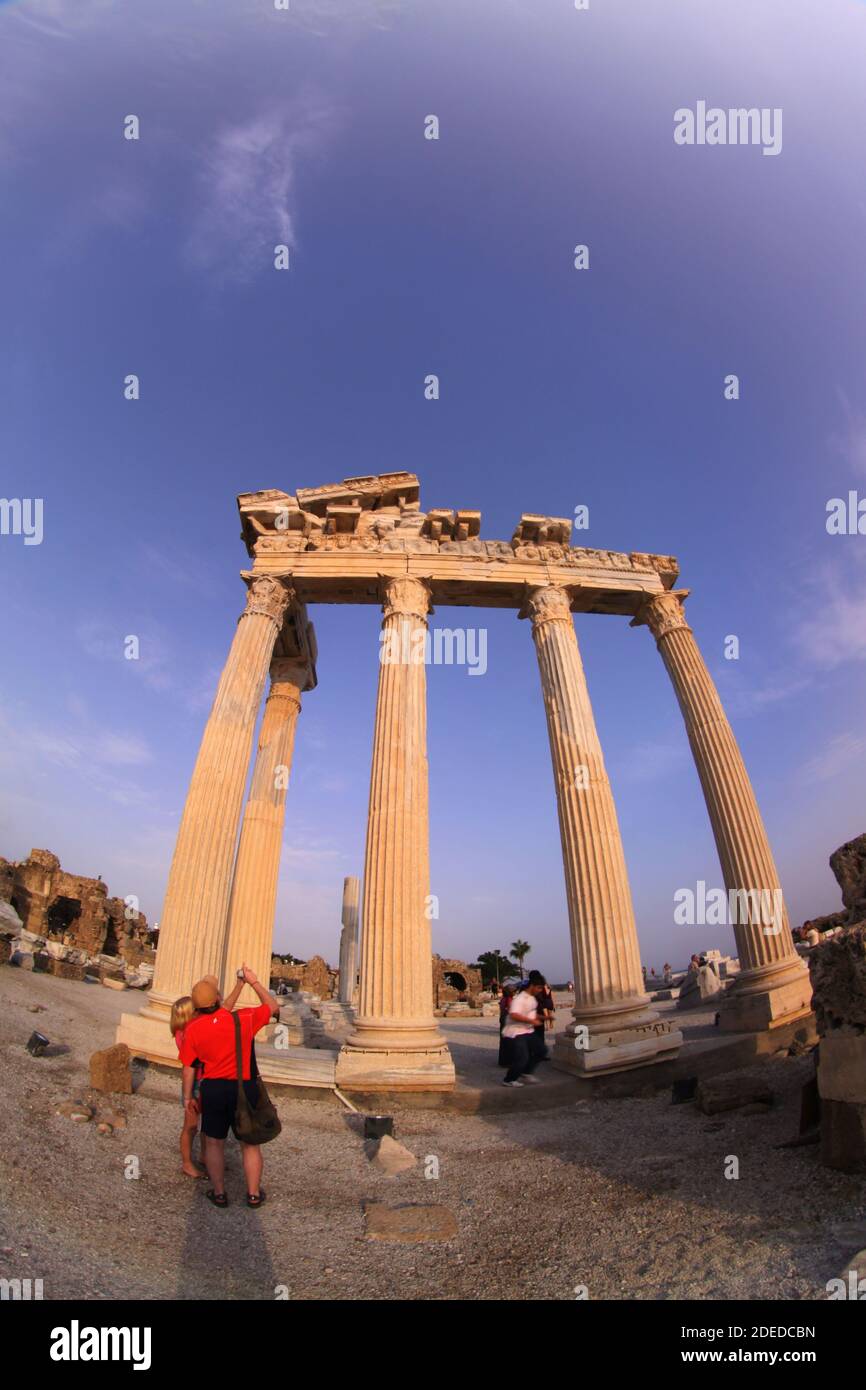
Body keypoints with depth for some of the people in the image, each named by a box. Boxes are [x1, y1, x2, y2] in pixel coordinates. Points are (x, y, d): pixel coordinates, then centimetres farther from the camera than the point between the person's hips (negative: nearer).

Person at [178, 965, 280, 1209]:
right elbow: (273, 1007, 1)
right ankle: (254, 1194, 27)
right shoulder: (243, 1019, -14)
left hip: (213, 1089, 1)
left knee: (215, 1143, 21)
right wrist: (254, 982, 2)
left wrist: (188, 1096, 13)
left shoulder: (193, 1029, -9)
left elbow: (189, 1068, -1)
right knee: (250, 1144, 16)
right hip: (244, 1088, -1)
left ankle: (219, 1193, 30)